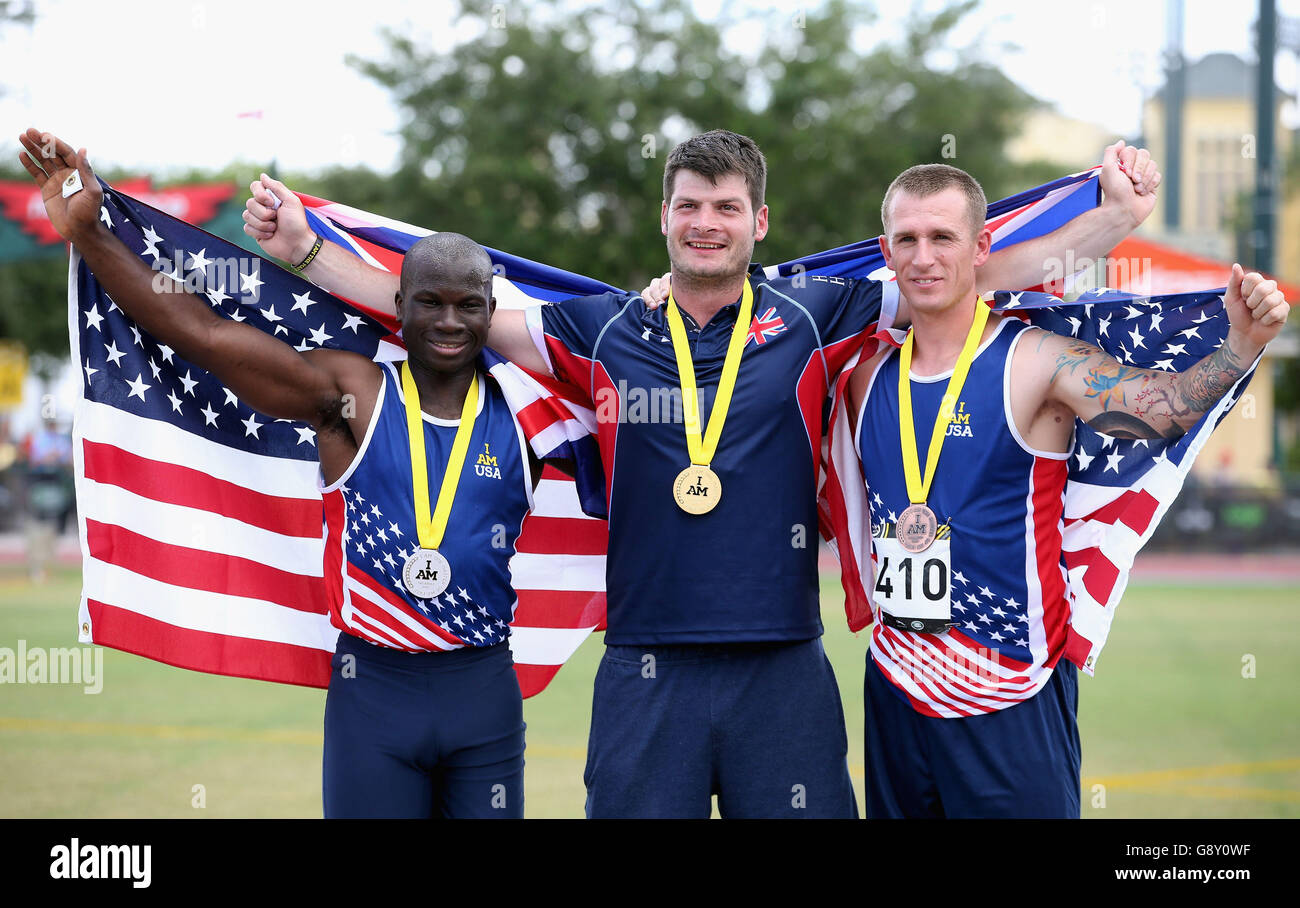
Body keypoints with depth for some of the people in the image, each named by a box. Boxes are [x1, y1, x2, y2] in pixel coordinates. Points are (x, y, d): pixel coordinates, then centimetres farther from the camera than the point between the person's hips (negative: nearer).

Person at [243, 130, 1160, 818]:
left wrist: (1115, 215, -2)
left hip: (784, 673, 0)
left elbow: (977, 272, 4)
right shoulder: (605, 331, 6)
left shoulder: (811, 320, 4)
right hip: (646, 675, 1)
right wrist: (302, 247, 6)